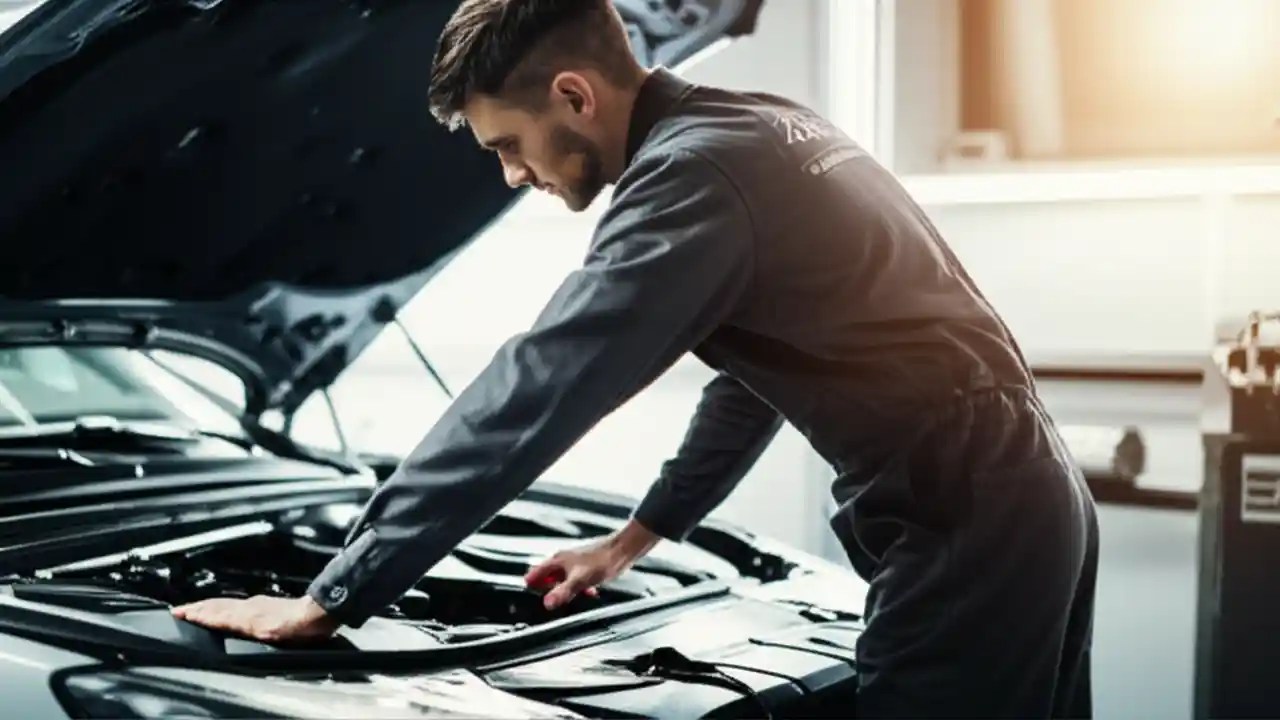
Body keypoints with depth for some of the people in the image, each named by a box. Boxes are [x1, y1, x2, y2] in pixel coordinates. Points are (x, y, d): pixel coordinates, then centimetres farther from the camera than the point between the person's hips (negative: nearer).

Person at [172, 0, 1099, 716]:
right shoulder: (756, 128, 12)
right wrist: (638, 536, 25)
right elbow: (752, 374, 22)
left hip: (964, 531, -10)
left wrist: (327, 601, -17)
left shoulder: (691, 176, -19)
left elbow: (526, 402, -22)